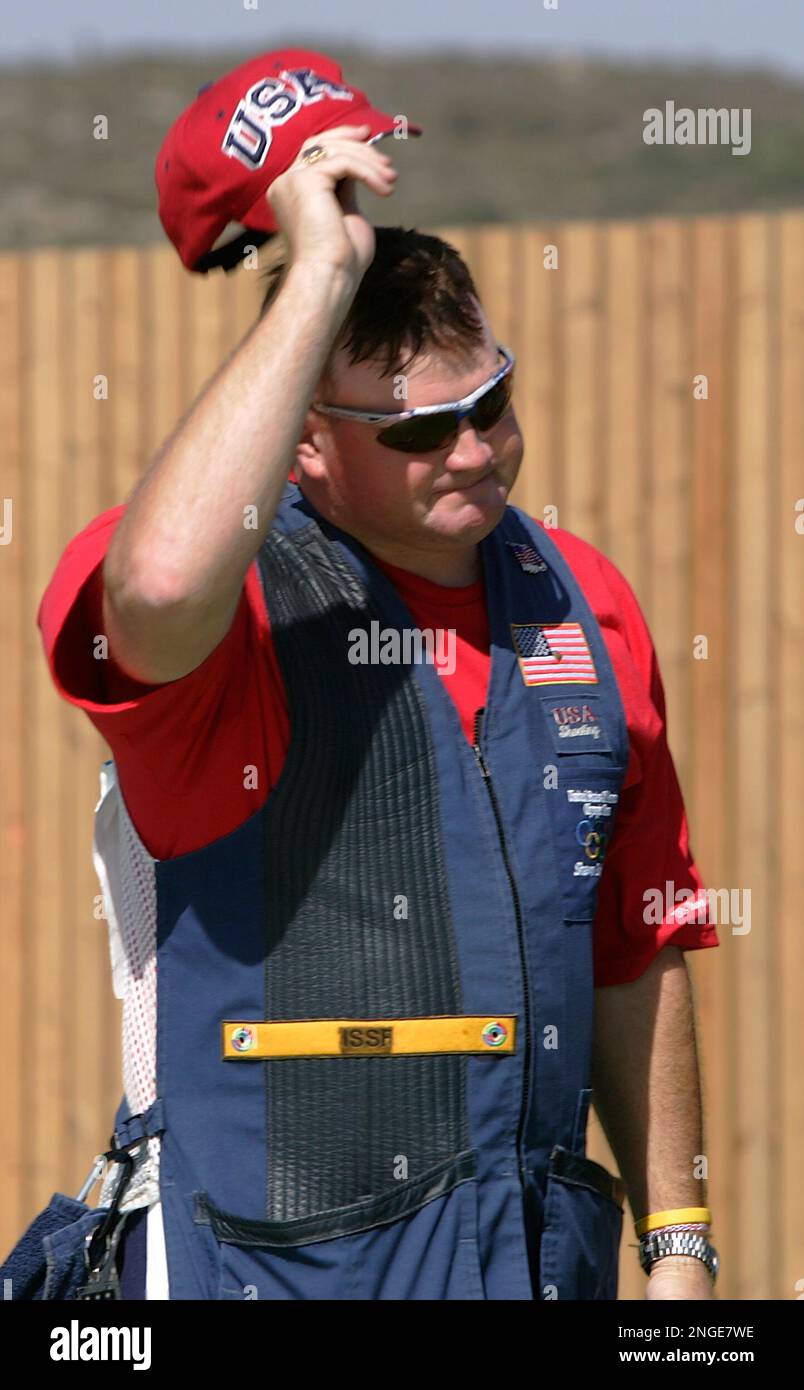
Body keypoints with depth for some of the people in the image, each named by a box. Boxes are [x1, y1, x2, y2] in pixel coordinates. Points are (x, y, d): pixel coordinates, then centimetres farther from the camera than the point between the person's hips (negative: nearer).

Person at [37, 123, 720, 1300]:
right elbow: (162, 585, -35)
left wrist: (677, 1242, 15)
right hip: (270, 1252, -5)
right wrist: (320, 277, -27)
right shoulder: (241, 597, -8)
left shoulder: (584, 606, 11)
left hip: (541, 1247, 5)